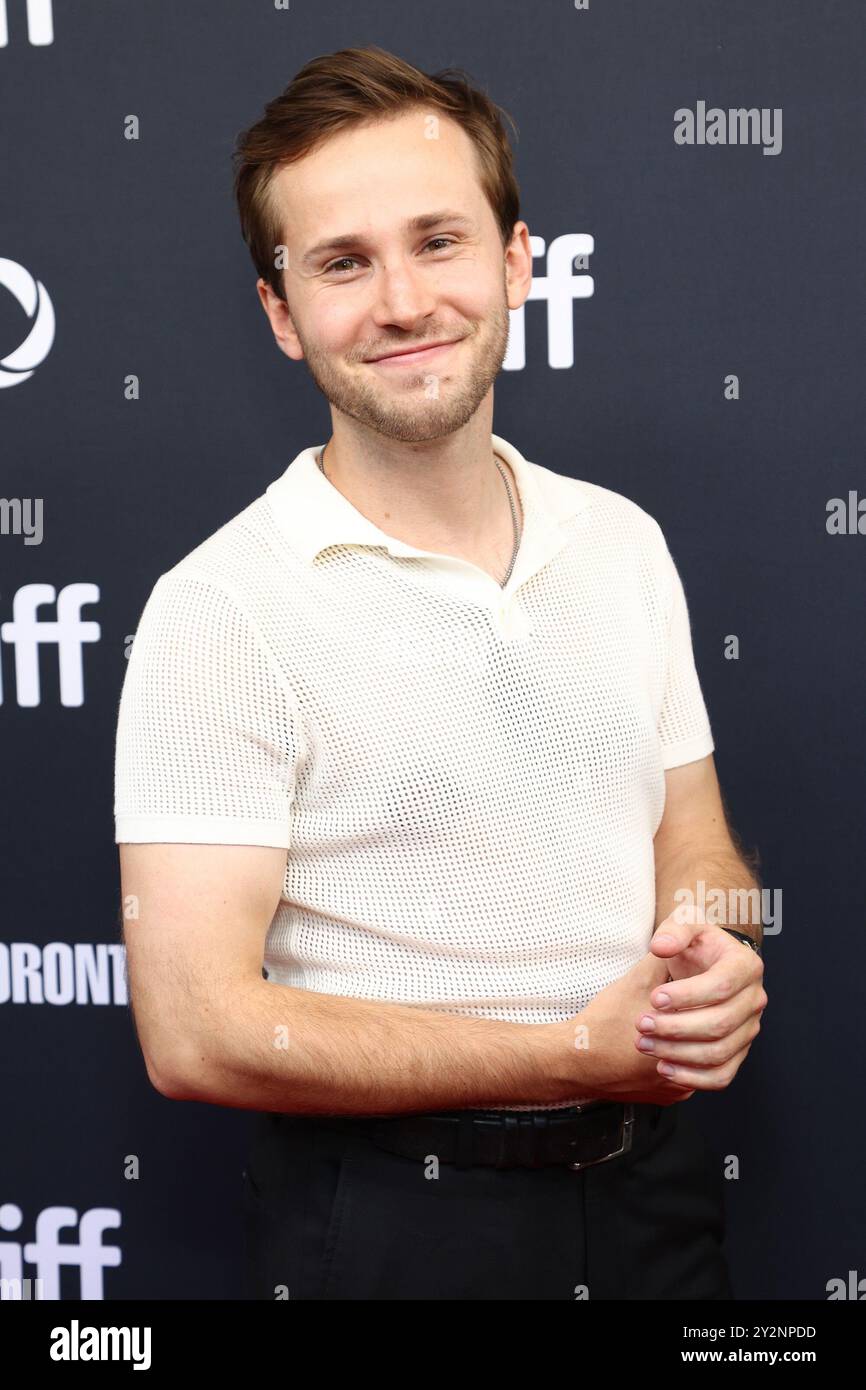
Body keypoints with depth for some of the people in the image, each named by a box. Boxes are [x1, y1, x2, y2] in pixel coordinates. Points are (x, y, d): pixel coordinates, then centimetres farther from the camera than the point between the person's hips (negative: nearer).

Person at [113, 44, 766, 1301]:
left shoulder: (625, 542, 2)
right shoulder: (223, 608, -16)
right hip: (388, 1226, -5)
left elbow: (697, 845, 11)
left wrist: (717, 964, -13)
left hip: (646, 1189, 5)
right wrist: (578, 1052, -18)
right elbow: (198, 1033, -19)